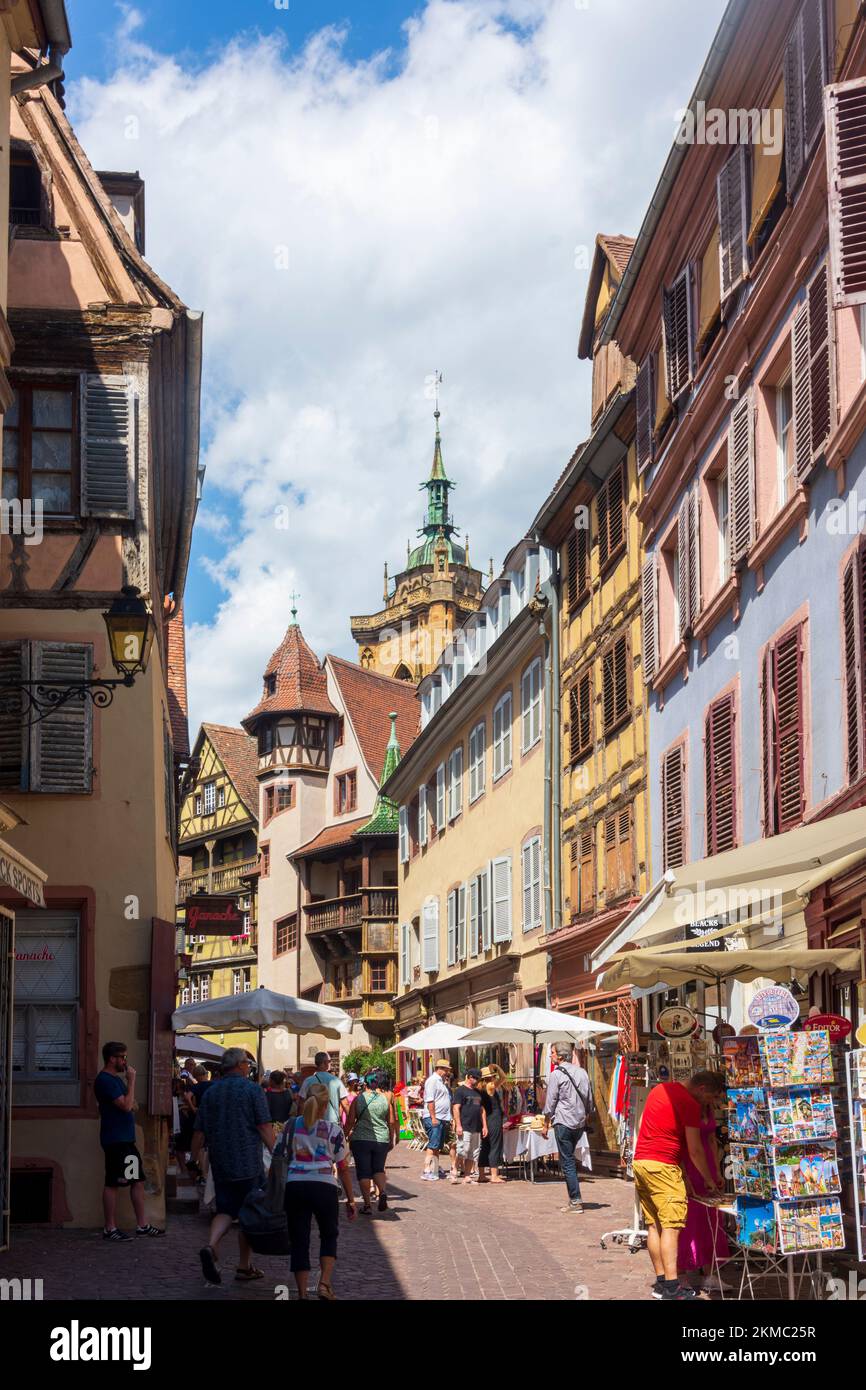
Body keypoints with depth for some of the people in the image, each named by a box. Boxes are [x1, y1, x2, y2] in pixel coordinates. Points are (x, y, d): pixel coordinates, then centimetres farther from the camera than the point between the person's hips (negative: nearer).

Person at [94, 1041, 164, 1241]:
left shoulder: (115, 1079, 18)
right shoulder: (105, 1080, -14)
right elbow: (126, 1105, -20)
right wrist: (131, 1080, -14)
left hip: (126, 1139, 10)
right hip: (115, 1140, -10)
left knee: (138, 1180, 10)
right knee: (112, 1184, -5)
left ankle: (142, 1225, 14)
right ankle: (110, 1229, 0)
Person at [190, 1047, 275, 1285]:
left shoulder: (211, 1093, 9)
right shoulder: (252, 1090, -4)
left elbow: (199, 1132, 11)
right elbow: (265, 1127, -10)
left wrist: (194, 1159, 19)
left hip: (220, 1165, 4)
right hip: (248, 1164, -4)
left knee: (225, 1210, 8)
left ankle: (211, 1246, -20)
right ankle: (245, 1267, 11)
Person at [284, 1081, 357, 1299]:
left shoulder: (291, 1125, 10)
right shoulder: (334, 1130, 6)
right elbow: (343, 1168, 7)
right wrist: (350, 1199, 13)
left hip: (294, 1185, 1)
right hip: (324, 1186, -1)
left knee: (299, 1241, 9)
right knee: (329, 1235, 19)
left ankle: (302, 1293, 4)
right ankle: (325, 1283, 4)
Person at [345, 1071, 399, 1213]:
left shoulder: (358, 1099, -4)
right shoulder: (386, 1098, 1)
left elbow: (350, 1121, -3)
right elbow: (391, 1122, 5)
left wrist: (346, 1135, 12)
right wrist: (392, 1139, 17)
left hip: (361, 1139, -2)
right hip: (382, 1140, 2)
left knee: (364, 1172, 5)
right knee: (378, 1169, 17)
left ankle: (367, 1205, 3)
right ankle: (383, 1192, -10)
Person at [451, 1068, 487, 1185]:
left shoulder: (477, 1092, 20)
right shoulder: (460, 1090, -3)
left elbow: (482, 1110, 23)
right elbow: (456, 1108, -10)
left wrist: (484, 1126, 15)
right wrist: (458, 1125, -17)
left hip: (476, 1129, 8)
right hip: (464, 1128, -8)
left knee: (473, 1154, 6)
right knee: (462, 1151, -13)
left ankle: (467, 1176, 10)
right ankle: (454, 1172, -3)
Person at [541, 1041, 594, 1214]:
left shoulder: (556, 1074, -9)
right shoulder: (581, 1072, 9)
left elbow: (550, 1102, -8)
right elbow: (589, 1100, 14)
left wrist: (546, 1124, 0)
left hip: (563, 1122, -7)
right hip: (580, 1123, 7)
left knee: (567, 1162, -3)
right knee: (569, 1159, 18)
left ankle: (576, 1202, -6)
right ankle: (573, 1199, 17)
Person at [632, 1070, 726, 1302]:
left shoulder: (661, 1089, 16)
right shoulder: (689, 1104, -11)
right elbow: (695, 1150, -9)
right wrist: (708, 1180, 3)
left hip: (640, 1161, 9)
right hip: (662, 1166, -9)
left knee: (653, 1224, 10)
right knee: (671, 1225, -10)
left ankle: (661, 1281, 13)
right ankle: (671, 1288, -15)